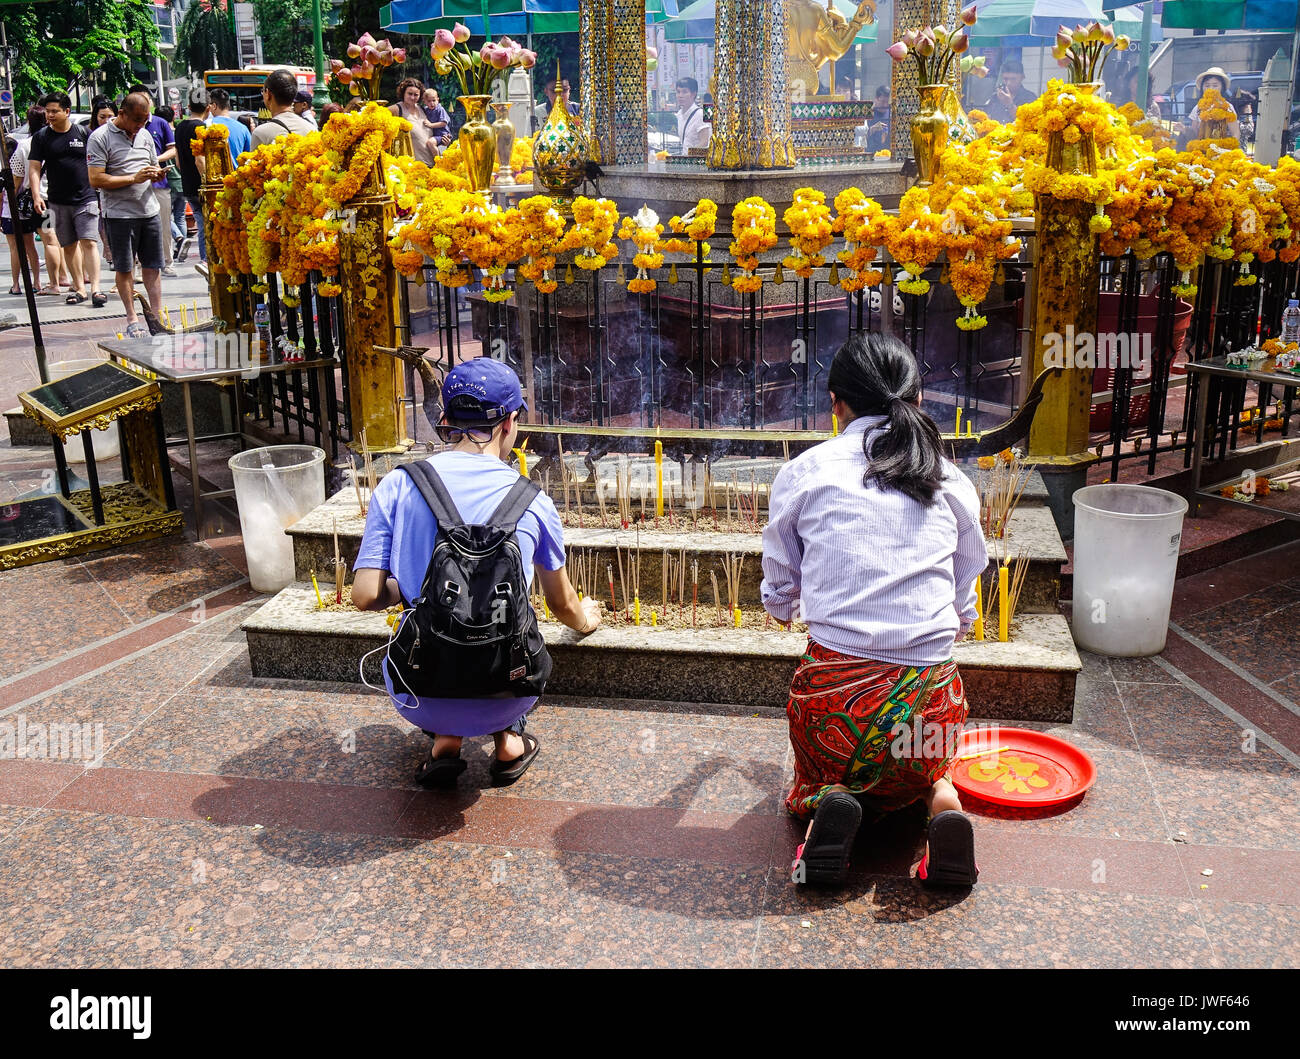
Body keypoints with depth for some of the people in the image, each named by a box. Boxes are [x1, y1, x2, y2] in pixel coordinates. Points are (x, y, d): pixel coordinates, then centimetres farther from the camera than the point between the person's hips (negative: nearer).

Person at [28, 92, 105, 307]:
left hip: (86, 199, -2)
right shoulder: (41, 137, 5)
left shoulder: (83, 133, 2)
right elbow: (34, 168, 3)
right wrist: (36, 195, -10)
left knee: (89, 242, -13)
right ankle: (79, 288, 15)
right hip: (59, 202, 3)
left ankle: (95, 288, -16)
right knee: (69, 246, 7)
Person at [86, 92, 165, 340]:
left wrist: (157, 173, -2)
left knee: (152, 265, 7)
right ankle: (132, 318, 11)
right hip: (119, 213, -5)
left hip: (149, 210, 5)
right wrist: (134, 178, -17)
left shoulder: (145, 134, 12)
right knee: (124, 268, 3)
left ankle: (156, 314, 14)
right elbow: (96, 180, -13)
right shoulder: (100, 138, -7)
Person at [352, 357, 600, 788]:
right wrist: (585, 620, 39)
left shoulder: (397, 486, -3)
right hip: (503, 699, 0)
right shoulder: (533, 501, -1)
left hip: (419, 700, 0)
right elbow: (563, 604, 15)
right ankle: (506, 741, 18)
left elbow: (365, 596, -8)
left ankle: (445, 742, 15)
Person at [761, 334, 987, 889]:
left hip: (835, 687, -1)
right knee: (923, 774, 34)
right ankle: (942, 803, 0)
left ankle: (832, 802, -3)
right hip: (930, 691, 2)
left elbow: (779, 595, 14)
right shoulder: (952, 482, 8)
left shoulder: (803, 472, 2)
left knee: (820, 774, 31)